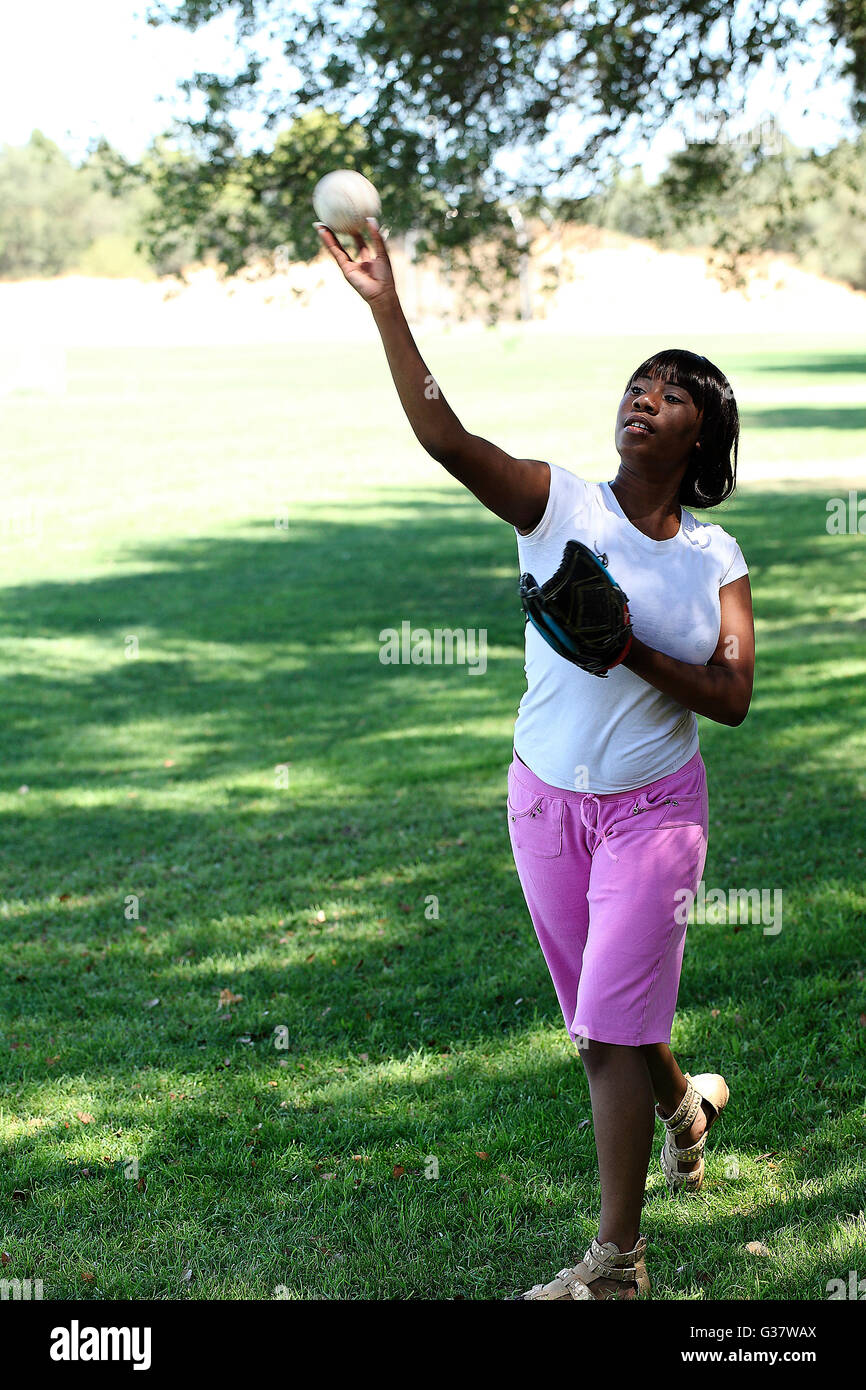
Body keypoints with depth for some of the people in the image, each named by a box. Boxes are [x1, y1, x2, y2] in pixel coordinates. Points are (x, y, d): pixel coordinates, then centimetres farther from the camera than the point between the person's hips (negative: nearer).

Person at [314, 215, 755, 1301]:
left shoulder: (715, 559, -2)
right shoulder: (558, 504, -6)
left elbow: (731, 696, -8)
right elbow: (443, 437, -20)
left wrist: (634, 652, -23)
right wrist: (386, 308, -29)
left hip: (654, 811, -2)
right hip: (547, 802, 2)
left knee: (609, 1034, -6)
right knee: (601, 1019, 17)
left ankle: (616, 1262, 6)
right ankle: (685, 1102, 50)